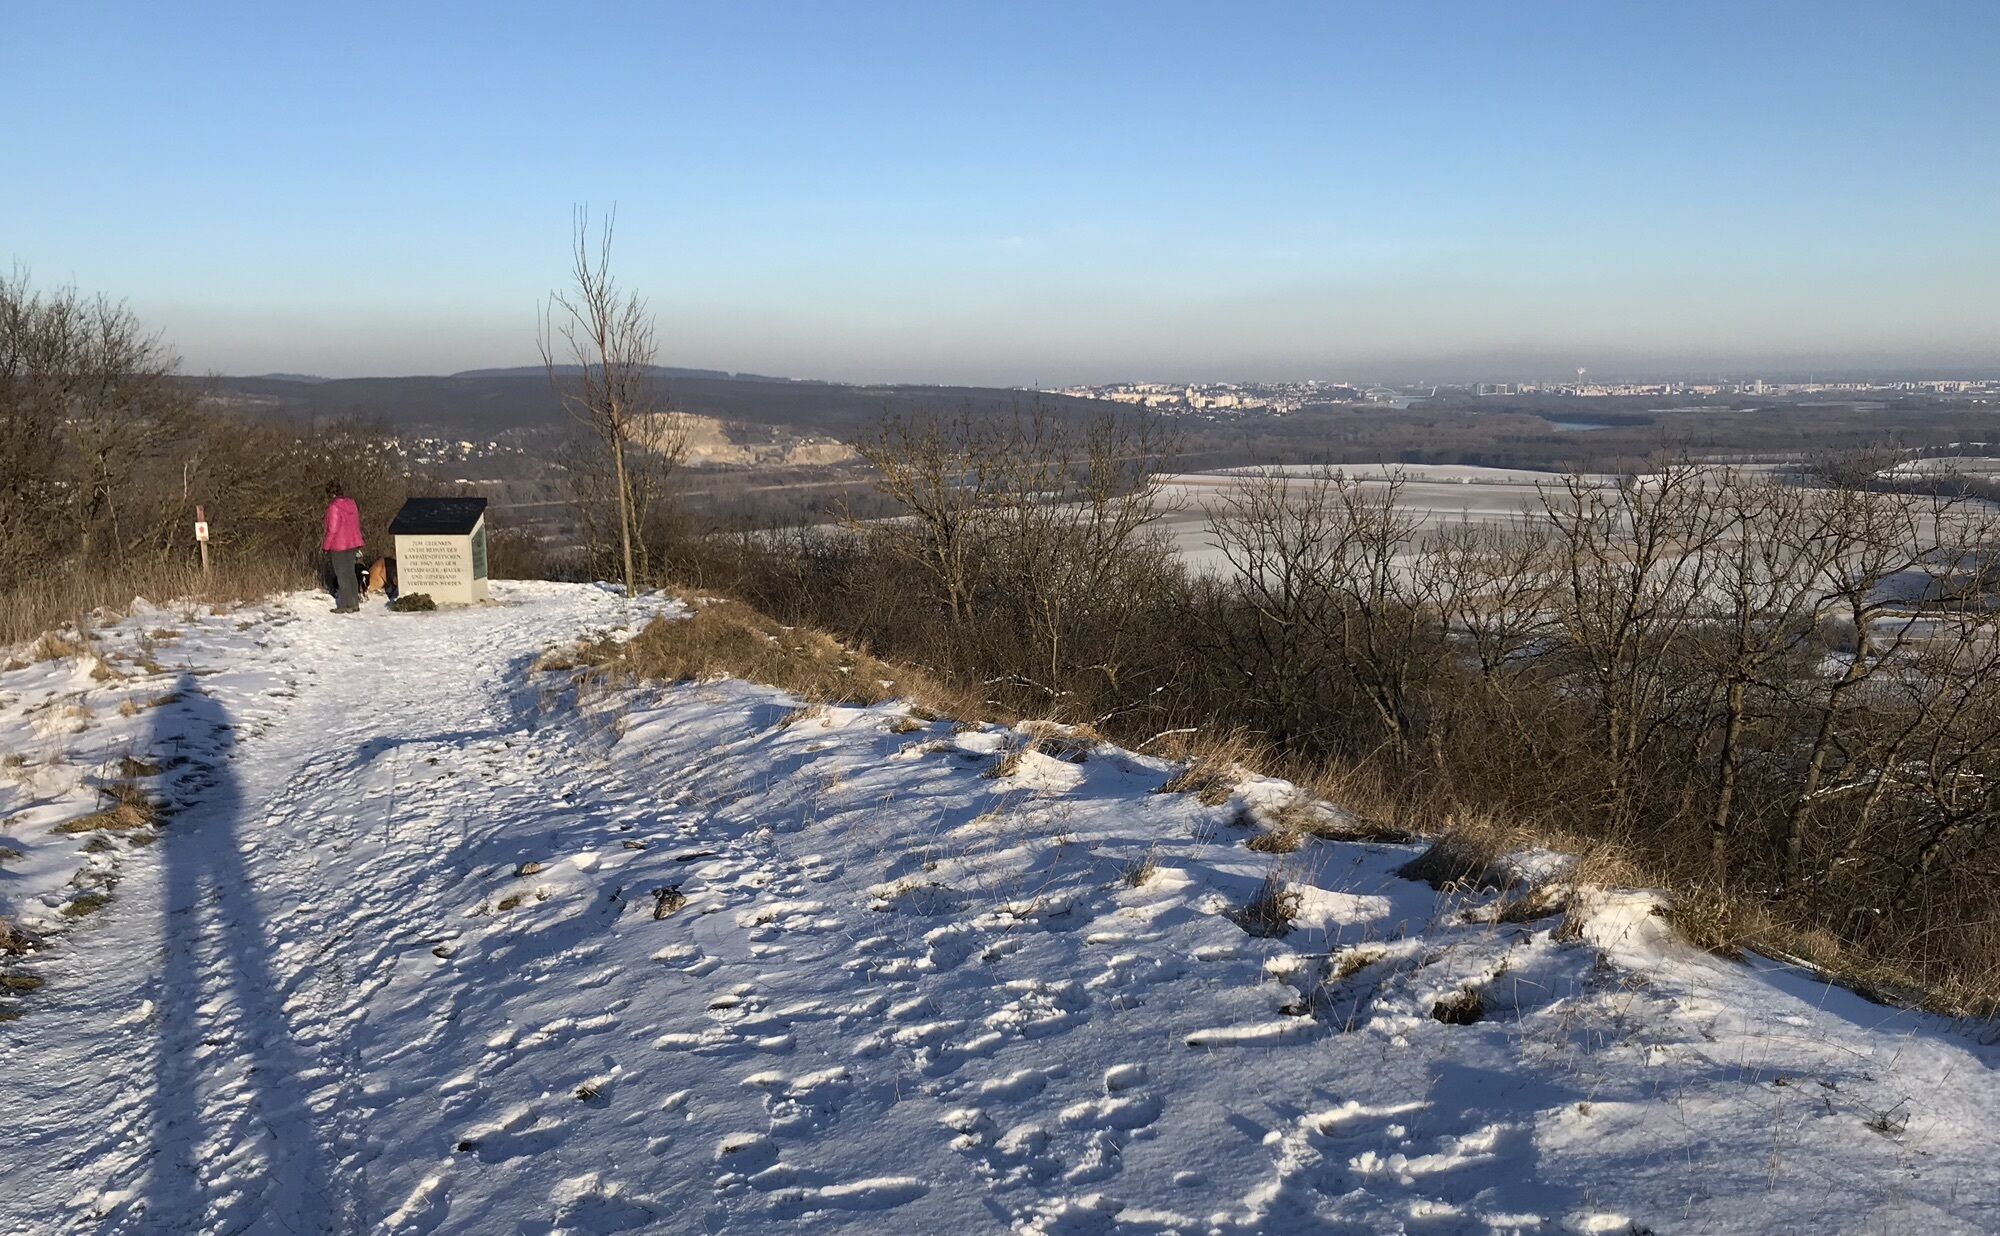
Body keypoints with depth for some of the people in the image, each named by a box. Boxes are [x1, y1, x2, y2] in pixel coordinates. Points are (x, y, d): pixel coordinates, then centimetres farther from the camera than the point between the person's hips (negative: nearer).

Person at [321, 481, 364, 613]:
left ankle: (345, 605, 3)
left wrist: (326, 545, -6)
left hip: (339, 547, -7)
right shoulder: (351, 503, 7)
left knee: (342, 576, 0)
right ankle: (354, 604, 17)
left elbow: (332, 529, -17)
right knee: (350, 573, 13)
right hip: (353, 544, 7)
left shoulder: (334, 507, -16)